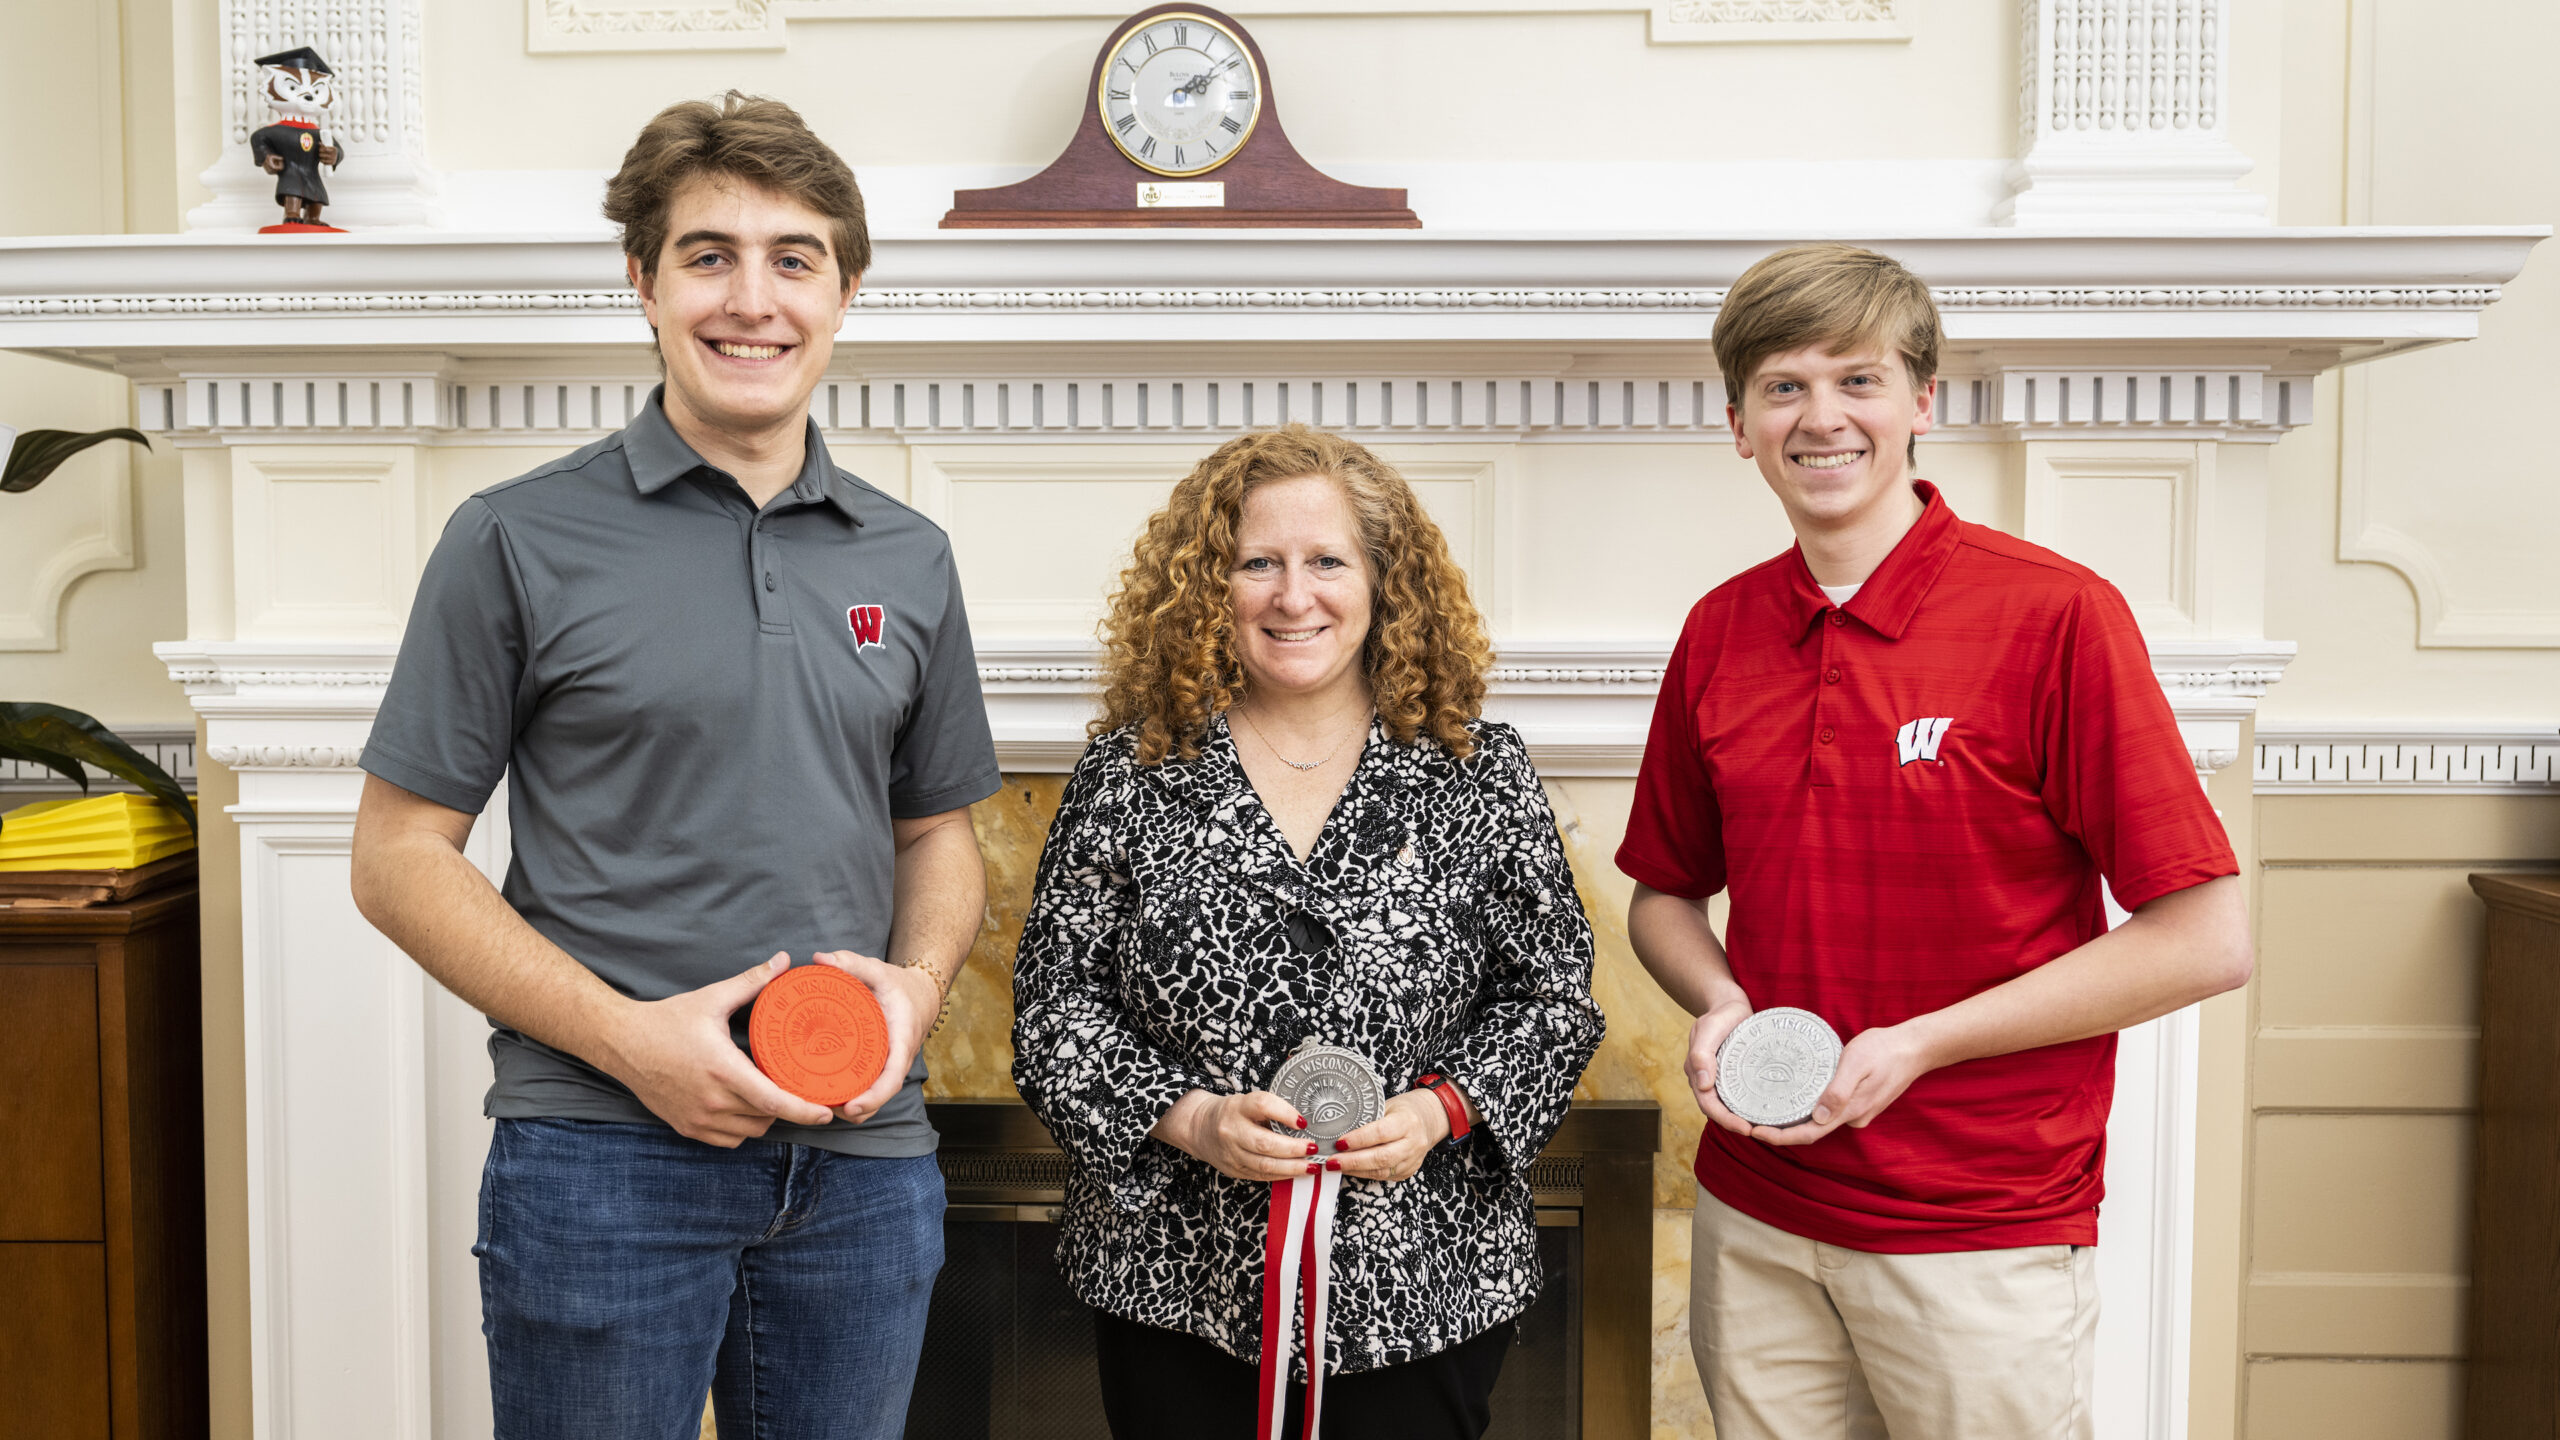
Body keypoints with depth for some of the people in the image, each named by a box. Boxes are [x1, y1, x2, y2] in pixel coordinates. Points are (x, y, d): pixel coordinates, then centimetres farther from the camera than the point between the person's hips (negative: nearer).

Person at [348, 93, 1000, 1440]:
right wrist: (626, 1034, -15)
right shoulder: (520, 540, -4)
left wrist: (919, 982, -5)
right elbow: (400, 858, -3)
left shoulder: (908, 559, 8)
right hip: (601, 1154, -3)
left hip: (863, 1160, 4)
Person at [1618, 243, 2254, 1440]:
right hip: (1756, 1222, 4)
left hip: (1982, 1238, -4)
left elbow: (2206, 941, -13)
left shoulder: (2055, 613, -11)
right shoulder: (1718, 632, 3)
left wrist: (1918, 1046, -17)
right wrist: (1720, 1005, -6)